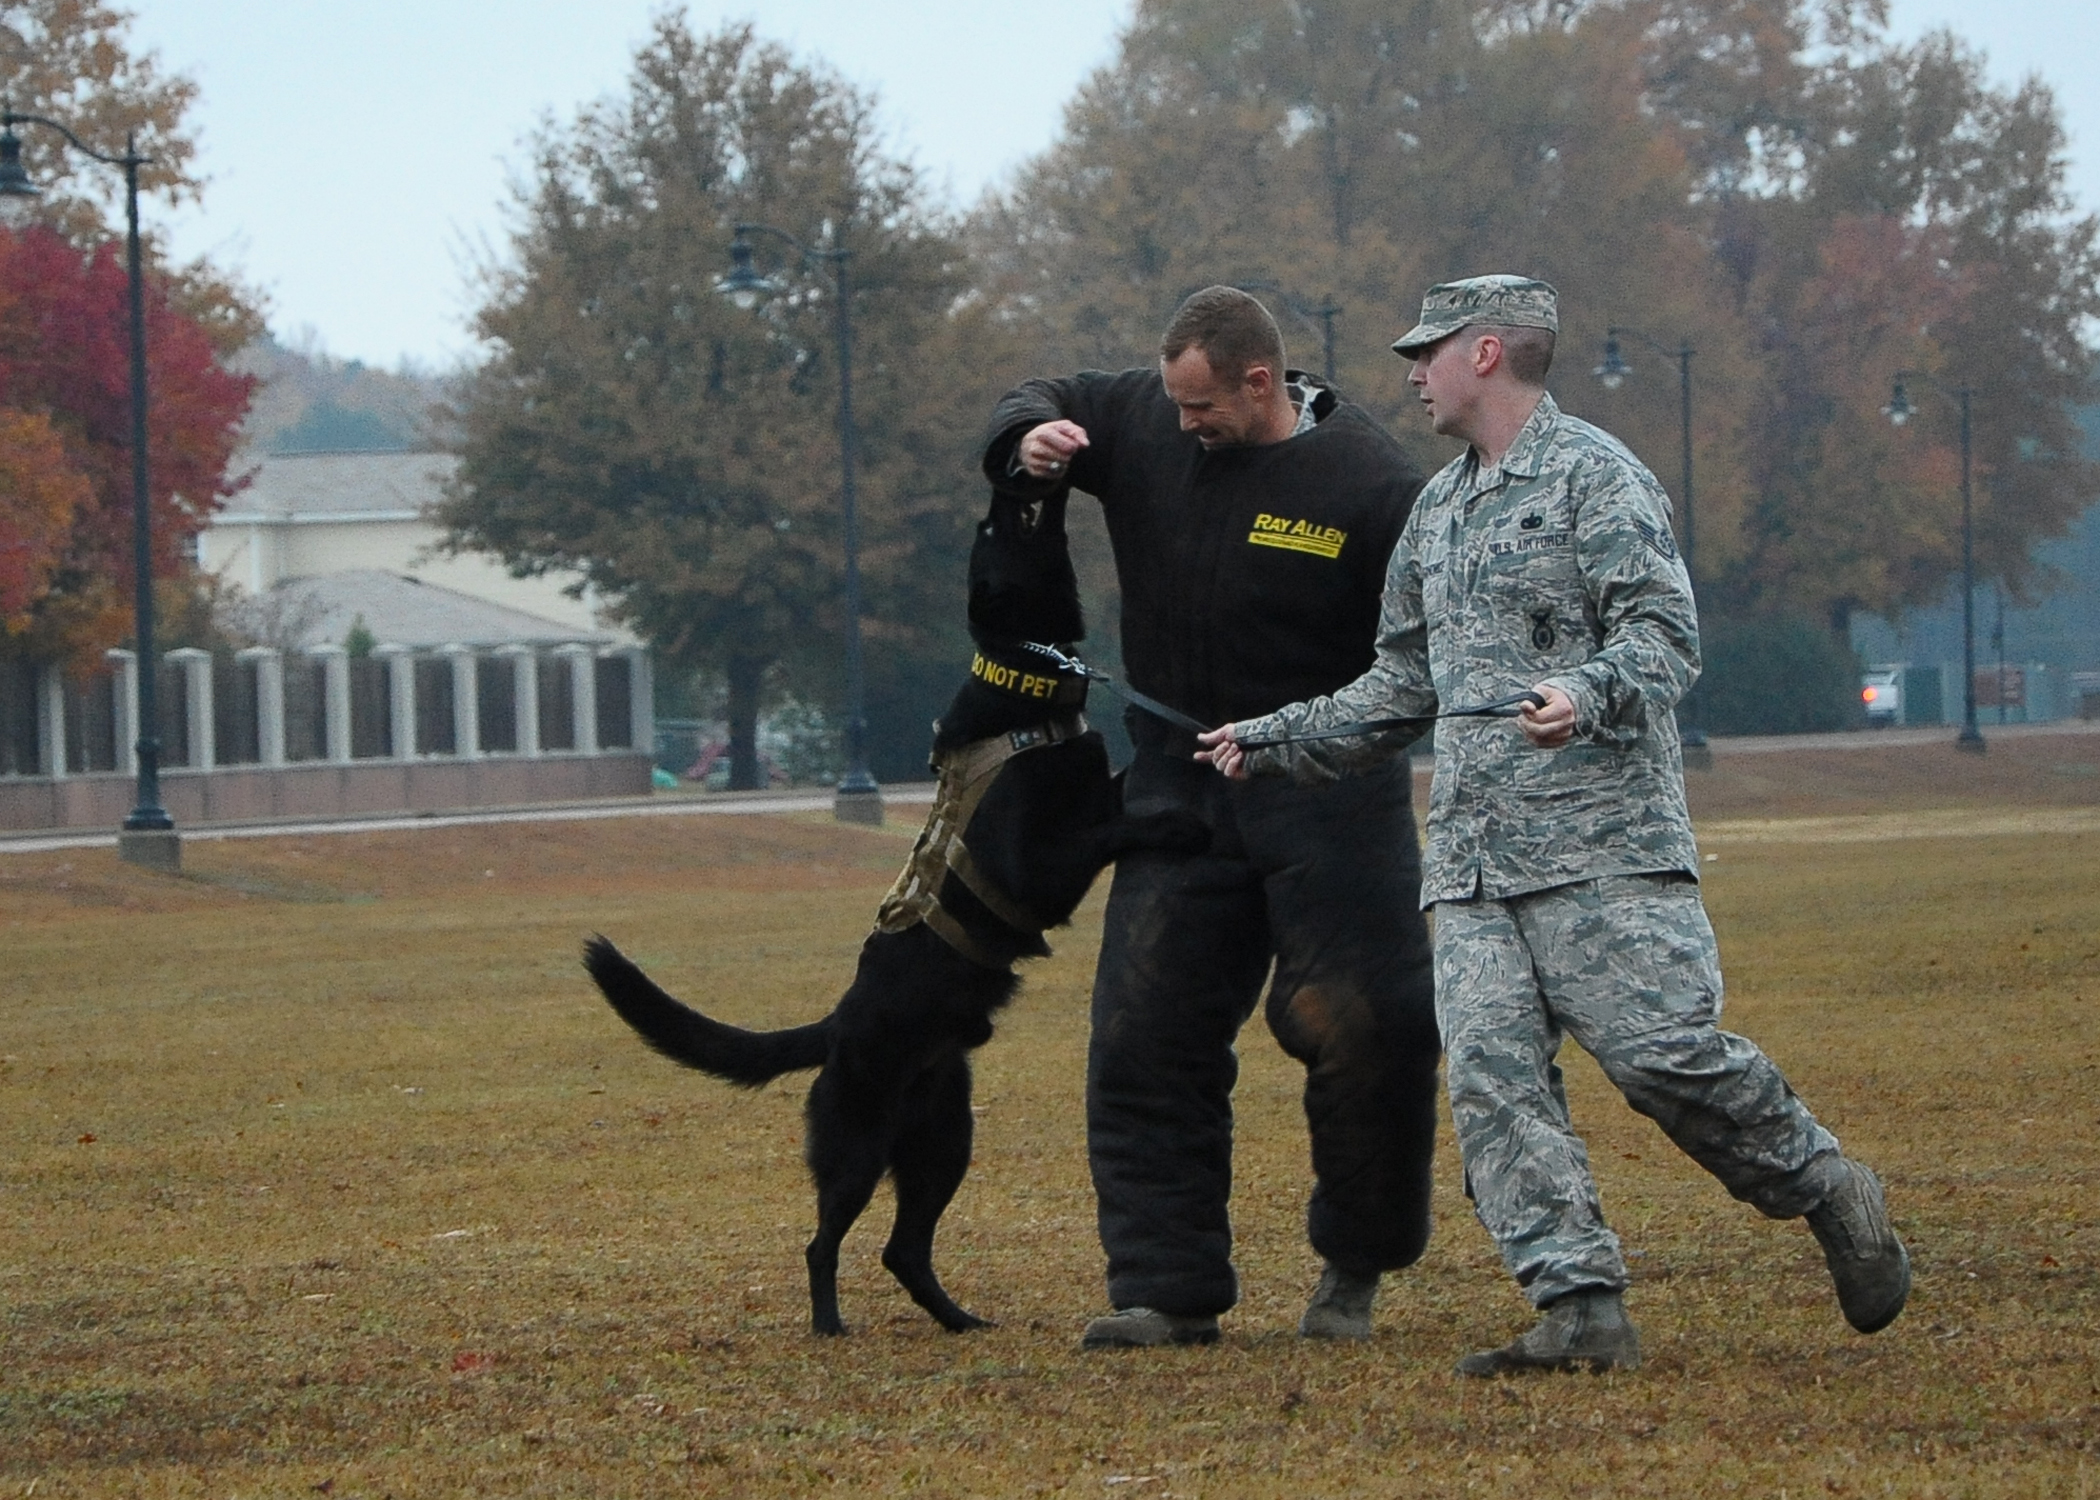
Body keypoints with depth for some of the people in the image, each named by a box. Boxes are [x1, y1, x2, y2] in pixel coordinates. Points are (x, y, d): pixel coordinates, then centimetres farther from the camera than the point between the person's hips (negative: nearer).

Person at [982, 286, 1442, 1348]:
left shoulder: (1368, 484, -13)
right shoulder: (1144, 425, 2)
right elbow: (1033, 405, 17)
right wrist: (1029, 442, -6)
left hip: (1331, 796, -4)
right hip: (1179, 789, 4)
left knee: (1366, 1027, -8)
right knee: (1147, 1040, 1)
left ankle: (1356, 1269, 12)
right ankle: (1167, 1289, 6)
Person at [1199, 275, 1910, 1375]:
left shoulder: (1594, 475, -1)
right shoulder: (1437, 510, 24)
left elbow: (1665, 633, -11)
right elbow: (1404, 682, 33)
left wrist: (1589, 690, -31)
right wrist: (1275, 742, 29)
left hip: (1601, 840, -7)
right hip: (1472, 859, 7)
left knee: (1665, 1053, -13)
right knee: (1493, 1081, -8)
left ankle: (1829, 1196, 10)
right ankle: (1583, 1312, -11)